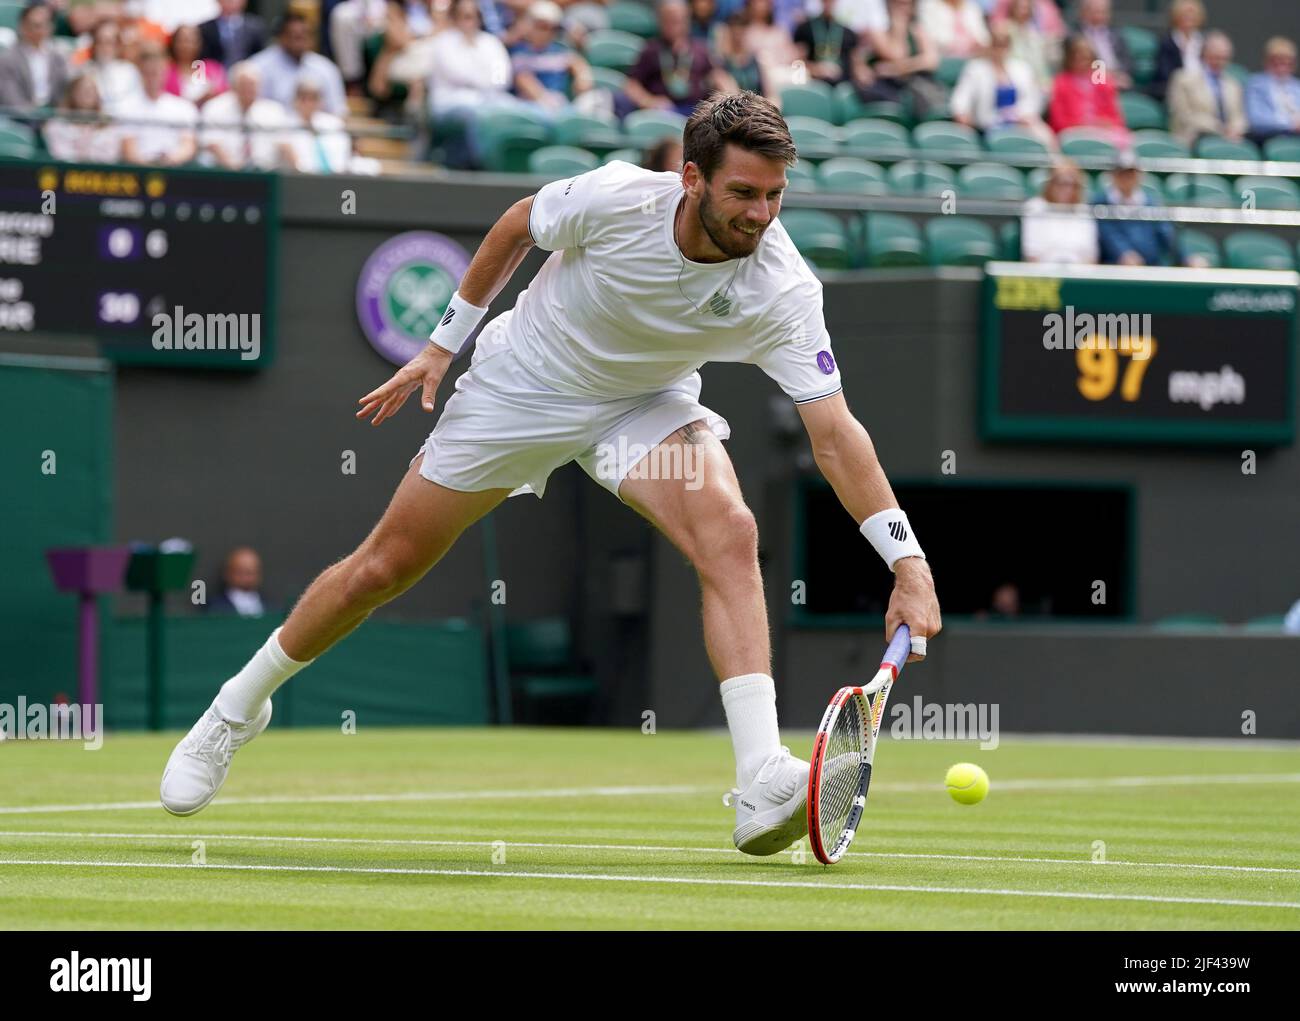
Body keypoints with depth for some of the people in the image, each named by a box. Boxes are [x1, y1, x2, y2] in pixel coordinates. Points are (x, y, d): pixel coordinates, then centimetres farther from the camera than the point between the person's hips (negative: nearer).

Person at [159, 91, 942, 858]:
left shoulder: (783, 293, -28)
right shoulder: (616, 197, -29)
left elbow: (835, 433, -30)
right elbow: (518, 225, -7)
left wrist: (908, 560, -39)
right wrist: (445, 342, 1)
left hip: (645, 404, 0)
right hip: (523, 383, 0)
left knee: (730, 531, -29)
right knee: (383, 568, 5)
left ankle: (762, 788, -37)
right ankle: (238, 710, 31)